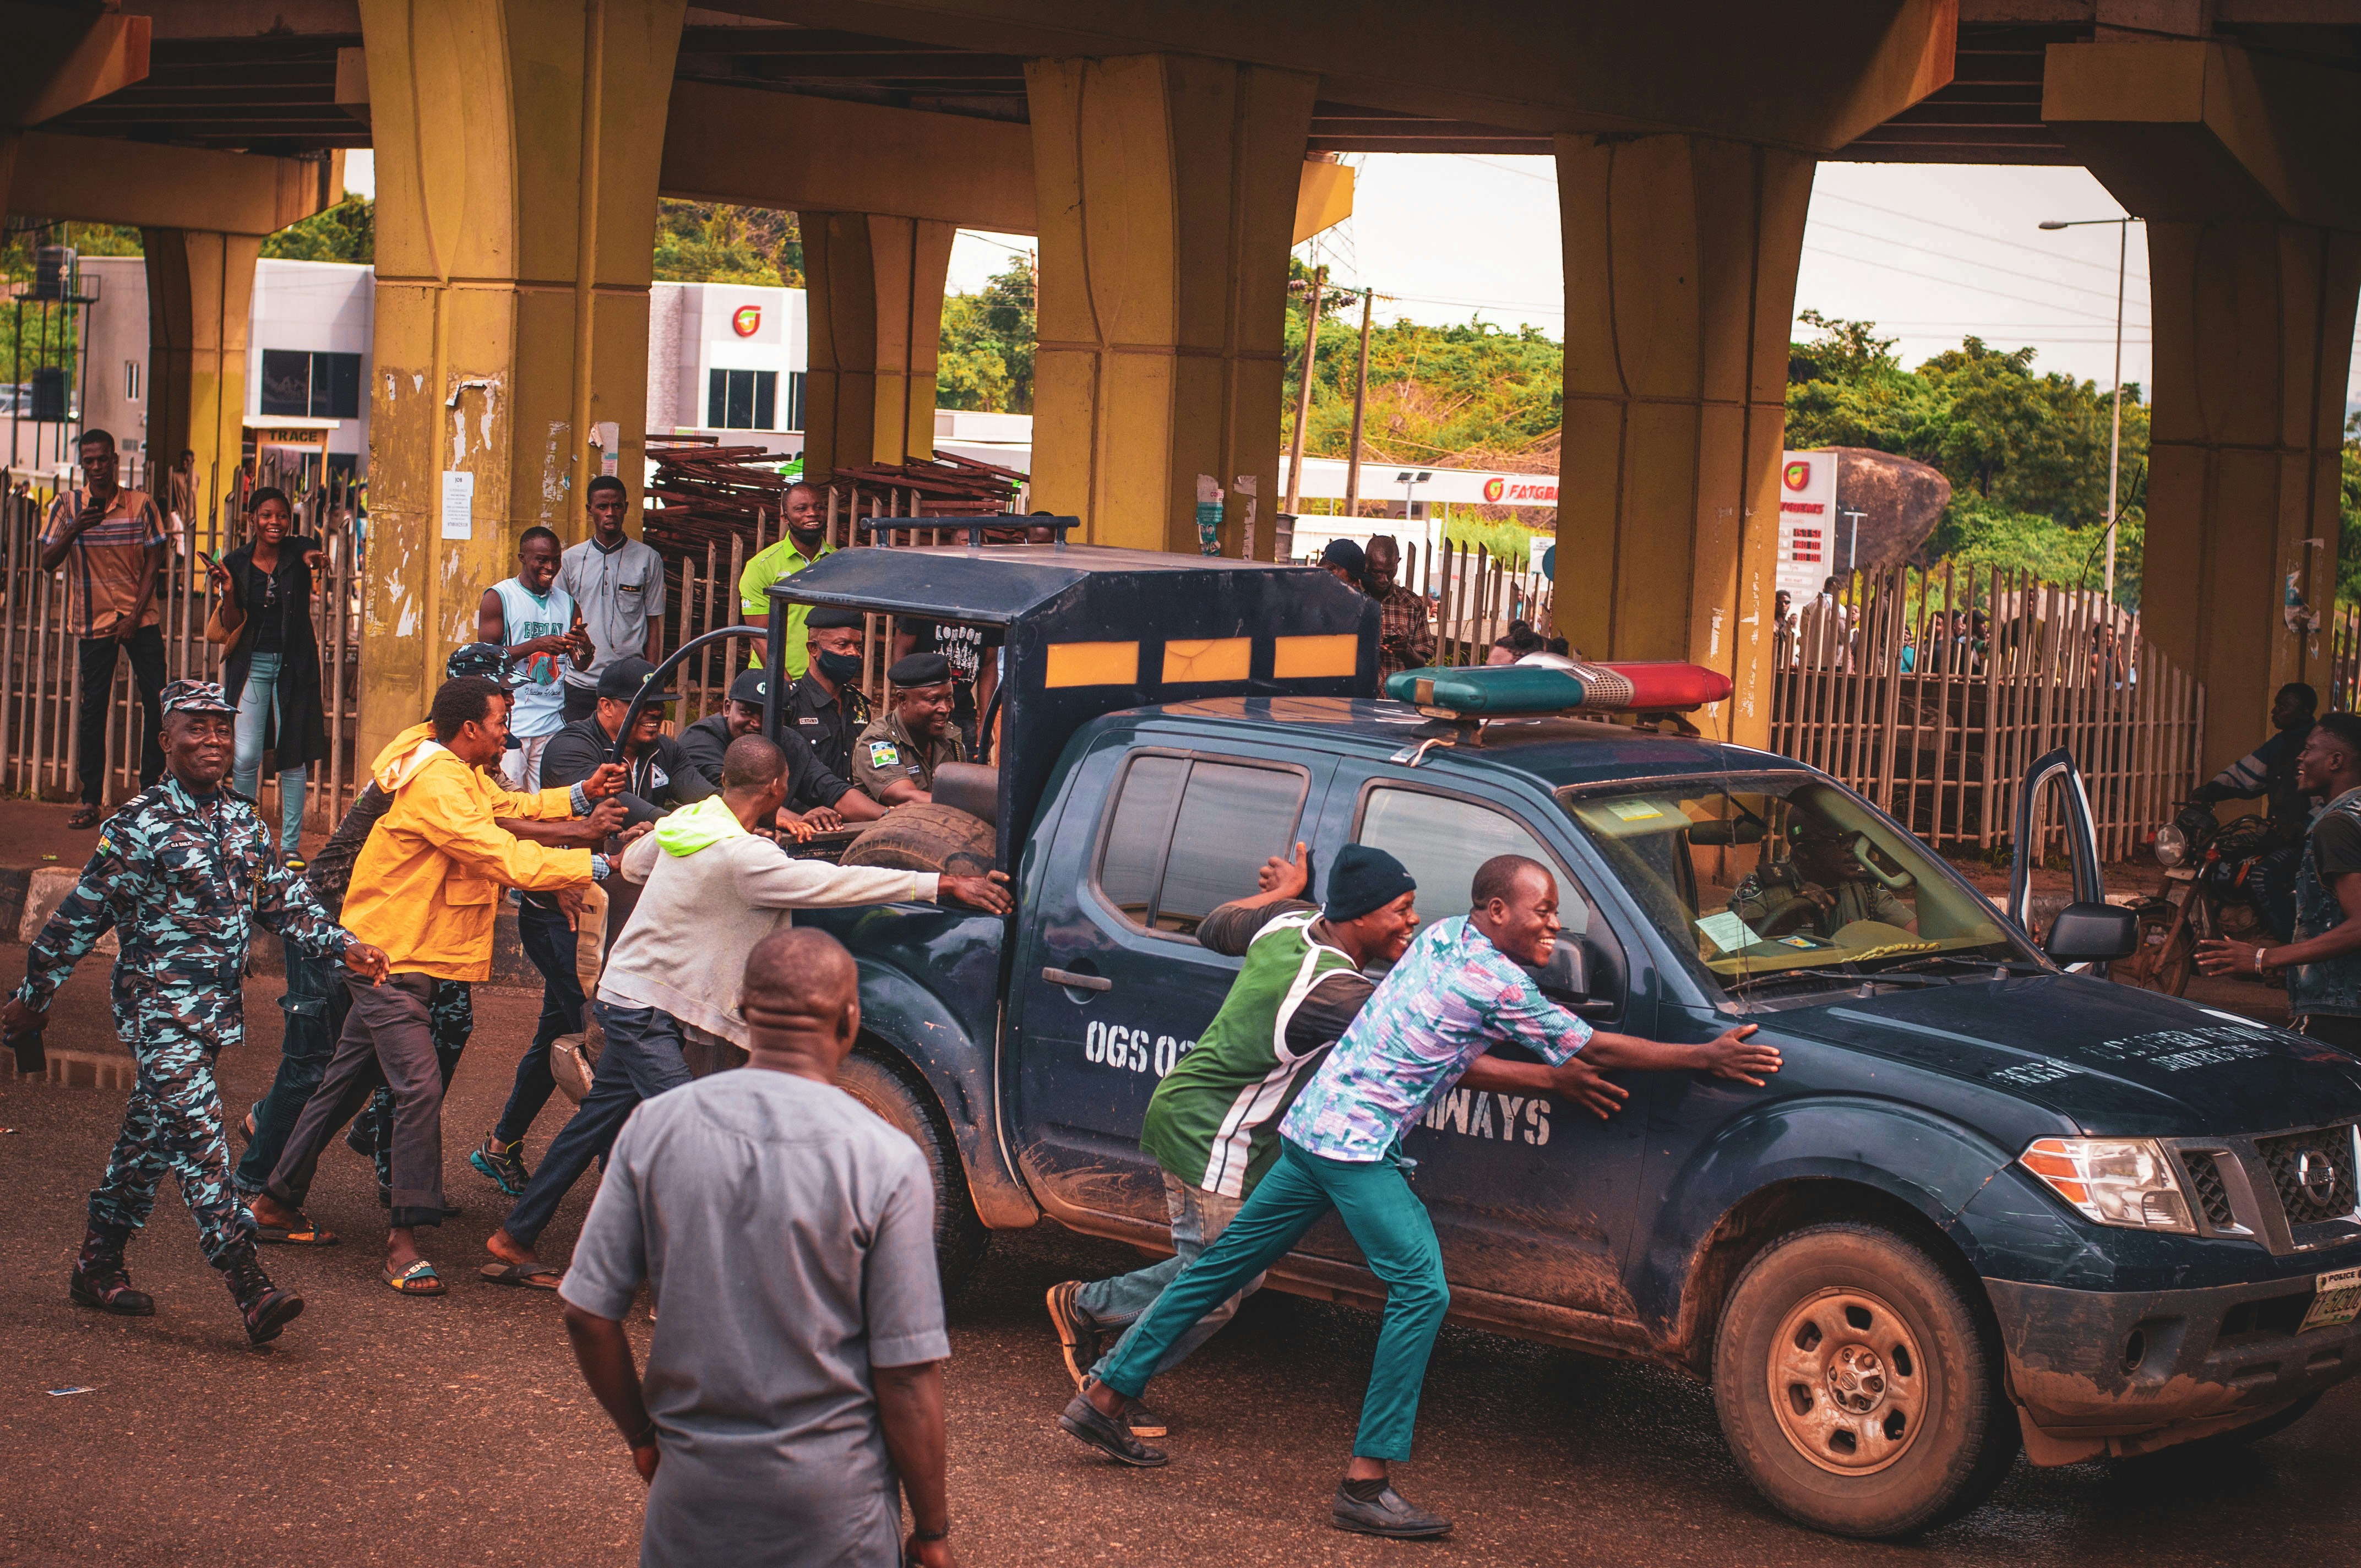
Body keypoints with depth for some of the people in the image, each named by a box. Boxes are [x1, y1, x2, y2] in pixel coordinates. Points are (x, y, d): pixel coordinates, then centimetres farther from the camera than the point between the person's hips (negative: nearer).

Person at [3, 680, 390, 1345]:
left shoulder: (242, 821, 10)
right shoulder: (142, 825, -11)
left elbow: (283, 899, 14)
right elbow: (82, 915, -6)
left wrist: (343, 946, 0)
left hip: (217, 1006, 7)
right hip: (160, 1003, -7)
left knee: (152, 1137, 15)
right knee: (199, 1136, -14)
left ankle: (98, 1266, 29)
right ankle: (250, 1288, -20)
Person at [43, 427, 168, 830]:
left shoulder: (141, 504, -1)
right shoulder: (67, 506, 0)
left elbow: (154, 561, 1)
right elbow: (47, 564, -4)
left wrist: (135, 616, -8)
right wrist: (75, 529, -22)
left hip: (140, 619, 0)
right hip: (93, 620, 0)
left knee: (157, 703, -3)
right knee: (92, 708, -1)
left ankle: (151, 790, 10)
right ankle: (90, 800, 5)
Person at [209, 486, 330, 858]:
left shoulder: (300, 550, -1)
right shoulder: (236, 562, 1)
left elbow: (314, 555, -23)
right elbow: (231, 626, 4)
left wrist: (317, 561, -45)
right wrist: (228, 591, -14)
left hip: (294, 664, -1)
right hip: (252, 664, 1)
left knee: (292, 756, 2)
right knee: (246, 758, -4)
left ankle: (291, 845, 9)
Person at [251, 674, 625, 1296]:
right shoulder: (436, 787, -24)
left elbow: (507, 805, 17)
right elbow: (508, 860, -28)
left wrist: (580, 796, 3)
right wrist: (597, 865, -23)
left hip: (389, 956, 11)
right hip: (393, 960, -11)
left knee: (348, 1081, 18)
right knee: (420, 1086, -16)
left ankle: (279, 1198, 30)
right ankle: (403, 1239, -15)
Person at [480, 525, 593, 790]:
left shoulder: (567, 603, 15)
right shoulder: (498, 597, -1)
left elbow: (580, 666, 15)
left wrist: (584, 647, -9)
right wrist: (536, 645, -19)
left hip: (553, 726, 4)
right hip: (510, 725, -4)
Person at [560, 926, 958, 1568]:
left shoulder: (656, 1127, -3)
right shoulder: (887, 1162, -11)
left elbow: (588, 1316, 2)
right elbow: (908, 1376, -8)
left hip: (693, 1486, 3)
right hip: (832, 1500, -3)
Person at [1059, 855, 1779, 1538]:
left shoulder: (1444, 937, 13)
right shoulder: (1498, 981, -13)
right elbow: (1597, 1048, -8)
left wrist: (1551, 1079, 10)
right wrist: (1706, 1057, -3)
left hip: (1313, 1123, 10)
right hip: (1359, 1145, -10)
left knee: (1225, 1264, 16)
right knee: (1421, 1289, -11)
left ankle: (1104, 1398, 23)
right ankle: (1366, 1483, -13)